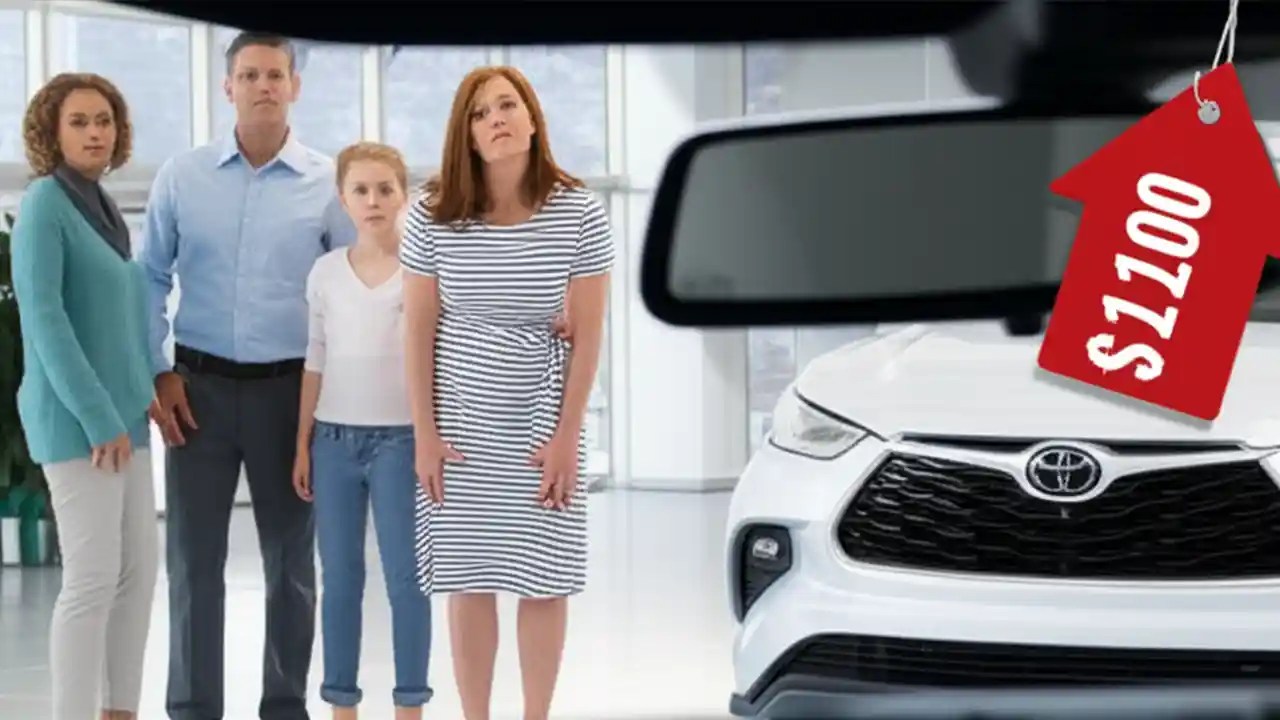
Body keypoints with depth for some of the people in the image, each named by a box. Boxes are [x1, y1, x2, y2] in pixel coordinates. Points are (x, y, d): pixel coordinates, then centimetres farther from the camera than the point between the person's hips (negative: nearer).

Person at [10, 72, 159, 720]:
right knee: (93, 575, -9)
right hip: (76, 417, -8)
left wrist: (141, 396, 8)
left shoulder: (101, 206, 13)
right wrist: (98, 418, -20)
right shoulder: (44, 205, -11)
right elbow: (44, 319, -18)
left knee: (140, 568, 10)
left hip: (120, 413, 8)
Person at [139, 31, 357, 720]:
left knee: (290, 560, 8)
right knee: (194, 558, 2)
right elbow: (151, 280, 7)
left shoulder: (327, 183, 1)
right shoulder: (181, 176, 4)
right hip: (199, 386, 0)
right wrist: (158, 372, -1)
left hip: (290, 389, 0)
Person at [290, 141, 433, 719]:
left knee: (405, 578, 2)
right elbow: (316, 363, 11)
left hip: (401, 437, -3)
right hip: (335, 438, 3)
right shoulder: (326, 271, 7)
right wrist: (303, 444, 8)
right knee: (339, 578, 7)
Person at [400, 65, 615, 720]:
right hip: (461, 421, 0)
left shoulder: (580, 214, -9)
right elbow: (419, 329, -2)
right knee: (470, 580, 4)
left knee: (545, 580, 3)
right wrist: (425, 431, -4)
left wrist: (566, 435, -8)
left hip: (541, 422, 0)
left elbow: (587, 335, -5)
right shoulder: (432, 216, -7)